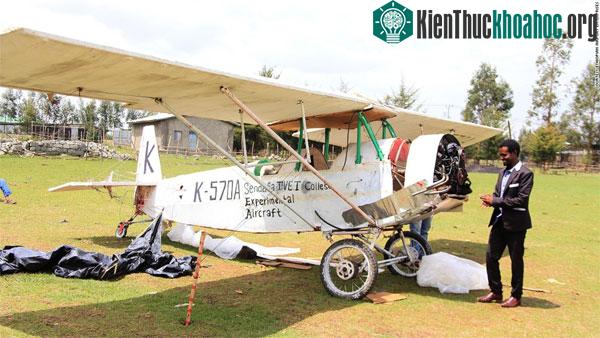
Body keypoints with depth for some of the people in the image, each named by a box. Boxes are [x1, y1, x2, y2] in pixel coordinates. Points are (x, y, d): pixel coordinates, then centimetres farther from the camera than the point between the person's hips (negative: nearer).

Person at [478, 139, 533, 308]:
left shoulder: (525, 173, -12)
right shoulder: (503, 172, 13)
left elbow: (521, 200, -19)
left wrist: (495, 201, -18)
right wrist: (490, 200, -5)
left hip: (515, 223, -7)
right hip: (499, 221, 8)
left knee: (516, 260, 5)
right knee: (491, 256, 9)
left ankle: (516, 296, 19)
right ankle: (495, 292, 22)